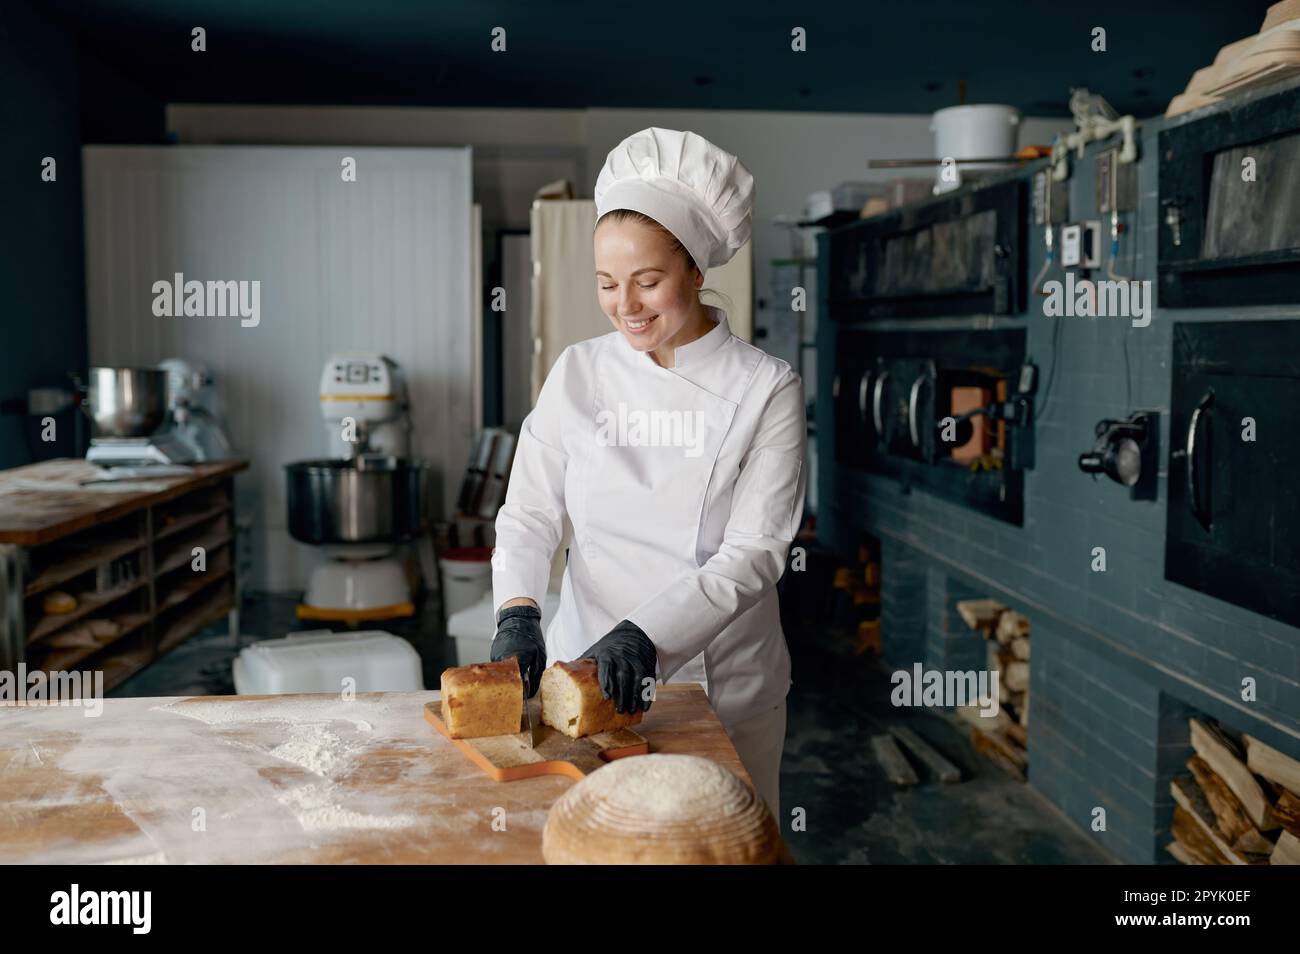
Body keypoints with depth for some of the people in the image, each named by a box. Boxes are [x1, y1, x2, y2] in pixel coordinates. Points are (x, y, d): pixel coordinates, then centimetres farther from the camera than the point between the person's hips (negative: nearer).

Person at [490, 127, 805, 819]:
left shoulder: (766, 390, -9)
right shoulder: (578, 373, 1)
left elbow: (755, 552, -14)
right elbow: (529, 510, 0)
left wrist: (645, 634, -25)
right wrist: (519, 612, -17)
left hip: (721, 685, -2)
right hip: (586, 665, 2)